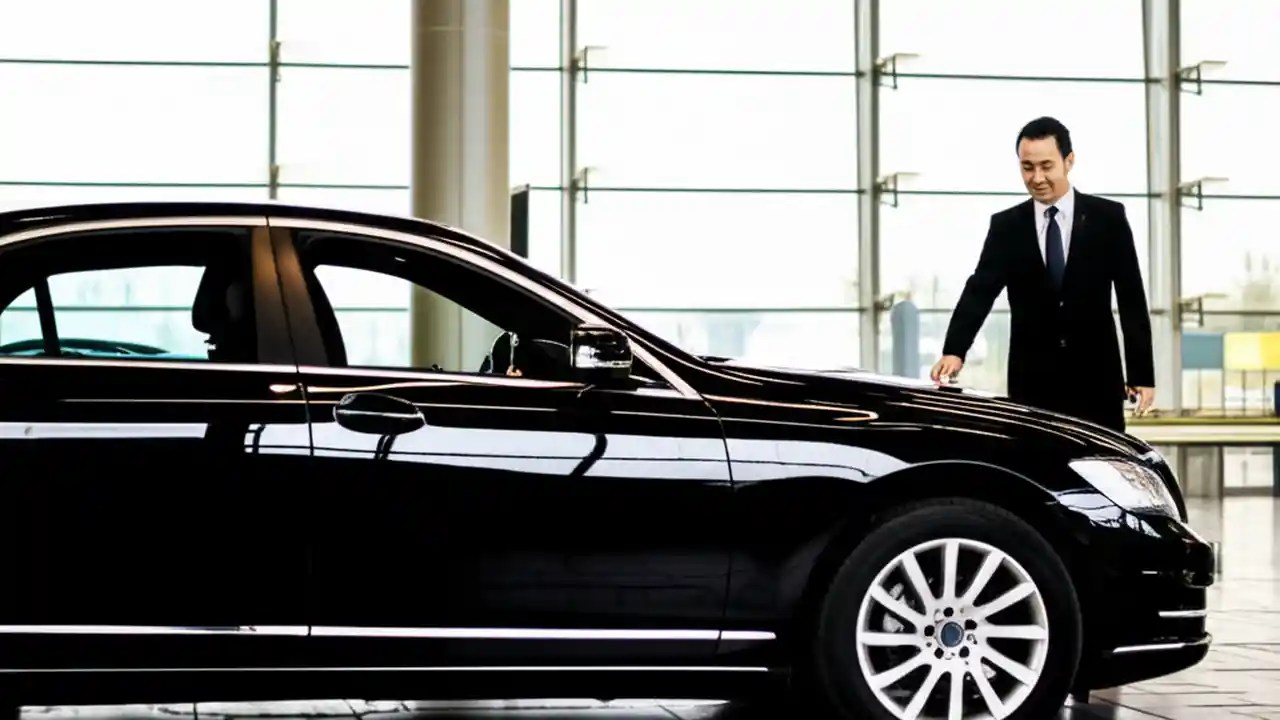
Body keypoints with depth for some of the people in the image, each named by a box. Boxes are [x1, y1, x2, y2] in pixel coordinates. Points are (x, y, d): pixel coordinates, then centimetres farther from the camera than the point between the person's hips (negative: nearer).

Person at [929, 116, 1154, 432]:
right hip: (1031, 383, 1)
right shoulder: (1005, 226, 6)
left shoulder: (1108, 217, 3)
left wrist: (1142, 374, -3)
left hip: (1096, 380, -1)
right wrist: (954, 351, -22)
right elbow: (980, 290, -5)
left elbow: (1132, 298, 3)